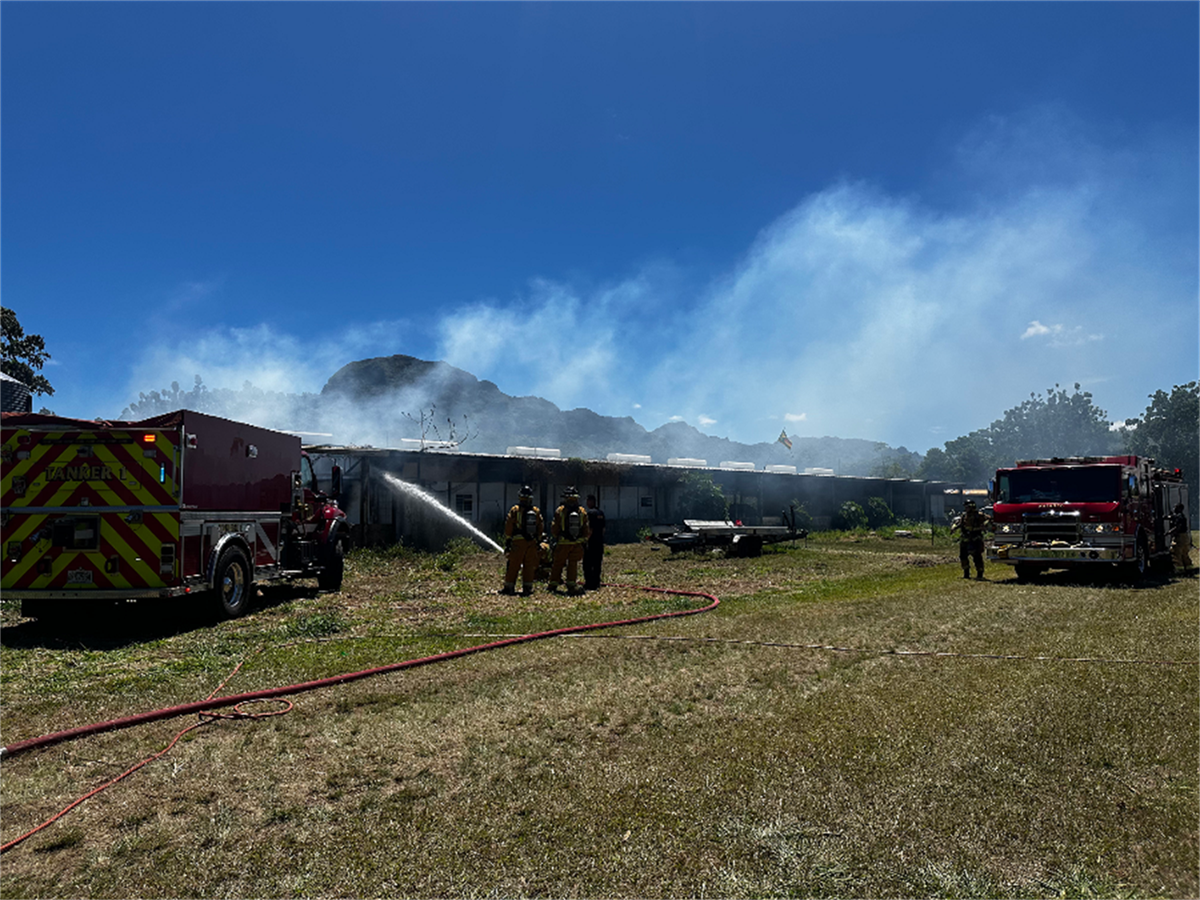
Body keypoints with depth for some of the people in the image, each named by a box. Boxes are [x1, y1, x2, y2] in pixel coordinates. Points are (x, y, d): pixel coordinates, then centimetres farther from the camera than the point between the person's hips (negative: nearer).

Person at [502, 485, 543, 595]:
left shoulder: (515, 510, -4)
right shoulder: (537, 512, 6)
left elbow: (508, 527, -4)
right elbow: (541, 527, 10)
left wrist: (507, 542, 3)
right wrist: (538, 541, 19)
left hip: (518, 542, -3)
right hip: (532, 543, 3)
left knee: (513, 566, 3)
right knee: (529, 566, 9)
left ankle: (509, 587, 5)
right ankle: (527, 587, 10)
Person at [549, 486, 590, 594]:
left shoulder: (560, 511, -7)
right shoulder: (582, 512, 1)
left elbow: (554, 528, -2)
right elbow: (586, 530, 6)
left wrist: (556, 537, 14)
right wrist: (584, 540, 16)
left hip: (563, 543, -2)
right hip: (577, 544, 2)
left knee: (558, 564, 9)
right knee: (573, 564, 9)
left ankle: (553, 584, 15)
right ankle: (571, 584, 4)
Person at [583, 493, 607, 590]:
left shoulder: (590, 512, -13)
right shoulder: (601, 512, 12)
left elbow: (590, 529, -17)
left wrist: (585, 539, -12)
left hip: (591, 541, -8)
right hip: (600, 542, 8)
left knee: (587, 564, -3)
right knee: (597, 564, 12)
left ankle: (589, 584, -4)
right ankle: (596, 583, 15)